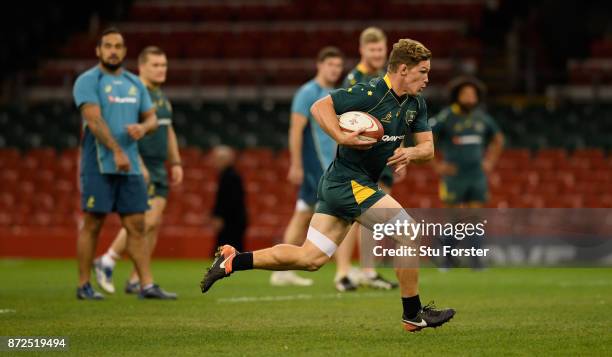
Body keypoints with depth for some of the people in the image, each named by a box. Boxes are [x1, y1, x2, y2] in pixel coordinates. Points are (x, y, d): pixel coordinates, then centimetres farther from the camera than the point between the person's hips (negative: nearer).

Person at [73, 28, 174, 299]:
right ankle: (84, 286, 7)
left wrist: (143, 127, -7)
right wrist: (117, 151, -25)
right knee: (92, 224, -1)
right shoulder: (88, 81, -4)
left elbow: (152, 118, 18)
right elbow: (94, 119, -15)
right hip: (99, 165, -6)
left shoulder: (134, 83, 16)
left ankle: (147, 285, 1)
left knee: (136, 226, 2)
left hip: (131, 165, 6)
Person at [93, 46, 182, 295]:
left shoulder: (162, 97, 17)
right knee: (148, 221, -14)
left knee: (154, 223, 4)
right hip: (140, 169, -9)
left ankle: (136, 280, 8)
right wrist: (138, 165, -24)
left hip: (159, 170, 9)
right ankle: (107, 262, 2)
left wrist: (176, 163, 19)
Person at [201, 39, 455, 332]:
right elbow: (319, 106, -20)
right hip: (350, 183, -9)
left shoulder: (416, 104, 8)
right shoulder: (369, 94, -18)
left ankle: (232, 260, 10)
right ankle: (413, 315, 2)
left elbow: (427, 147, 10)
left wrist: (409, 153, -11)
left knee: (309, 258, 7)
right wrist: (342, 137, -32)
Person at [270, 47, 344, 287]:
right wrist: (296, 165, -17)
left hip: (328, 165, 9)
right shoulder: (308, 93, -9)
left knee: (303, 217, 8)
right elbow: (296, 130, -13)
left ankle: (283, 271, 11)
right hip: (315, 165, -9)